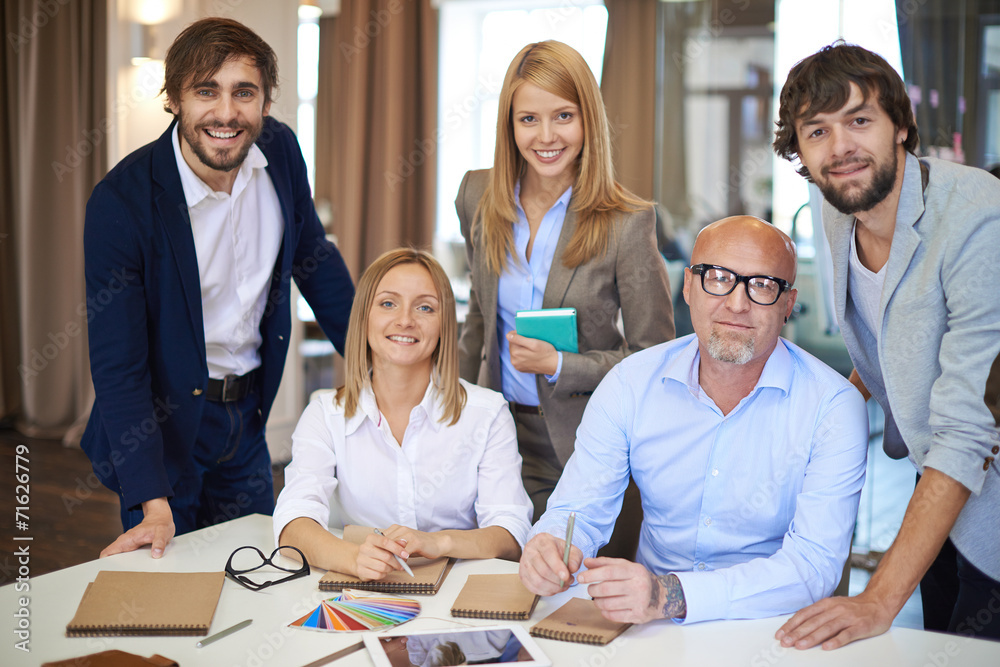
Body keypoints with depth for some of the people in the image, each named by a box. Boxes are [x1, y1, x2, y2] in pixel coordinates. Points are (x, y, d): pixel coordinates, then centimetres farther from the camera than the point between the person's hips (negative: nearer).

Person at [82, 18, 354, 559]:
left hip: (248, 413, 5)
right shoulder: (122, 201, -23)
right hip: (162, 421, -5)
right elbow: (118, 366, -22)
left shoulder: (280, 150, -8)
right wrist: (153, 504, -28)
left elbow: (314, 259, 10)